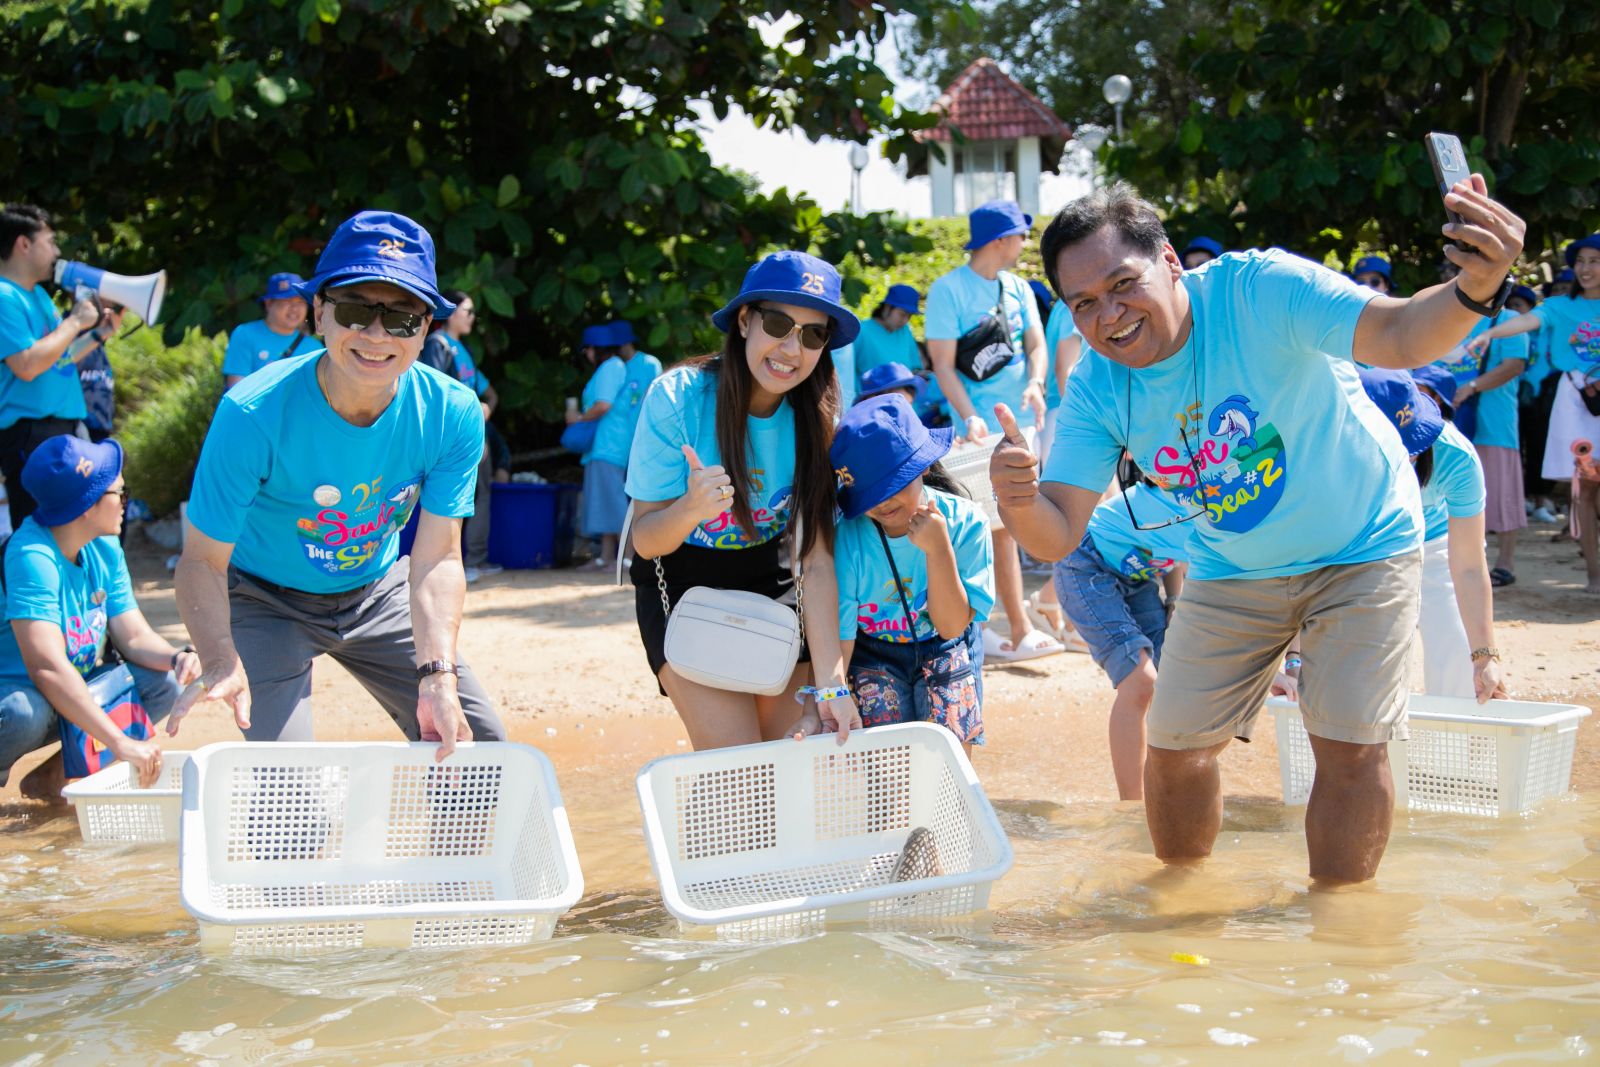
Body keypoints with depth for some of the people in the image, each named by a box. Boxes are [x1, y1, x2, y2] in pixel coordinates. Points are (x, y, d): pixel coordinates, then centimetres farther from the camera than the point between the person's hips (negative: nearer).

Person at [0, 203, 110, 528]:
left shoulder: (38, 293, 17)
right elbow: (27, 365, -24)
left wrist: (99, 331, 13)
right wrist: (74, 322, -14)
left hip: (68, 426, 10)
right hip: (31, 434, -10)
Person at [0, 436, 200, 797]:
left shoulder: (104, 550, 0)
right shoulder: (32, 557, -27)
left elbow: (135, 637, 3)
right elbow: (47, 667, -36)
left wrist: (177, 657, -21)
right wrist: (122, 743, -41)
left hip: (65, 698, 8)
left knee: (161, 684, -6)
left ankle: (54, 774, 4)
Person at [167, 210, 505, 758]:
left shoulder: (452, 414, -21)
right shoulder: (253, 415, -30)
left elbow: (438, 558, -19)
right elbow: (204, 558, -27)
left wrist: (438, 675, -34)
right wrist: (221, 660, -46)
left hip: (376, 591, 4)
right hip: (266, 600, -3)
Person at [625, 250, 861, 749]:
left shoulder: (816, 414, -15)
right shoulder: (677, 397, -23)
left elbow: (816, 559, -19)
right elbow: (646, 540, -18)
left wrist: (830, 682, -29)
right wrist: (690, 508, -42)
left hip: (767, 586, 3)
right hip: (681, 591, -3)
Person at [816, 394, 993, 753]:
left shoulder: (965, 522, -19)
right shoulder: (846, 537, -23)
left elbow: (952, 626, -16)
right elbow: (836, 634, -22)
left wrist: (938, 549, -29)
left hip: (945, 652, 1)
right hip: (873, 654, -1)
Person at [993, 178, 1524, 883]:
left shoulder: (1258, 289, -29)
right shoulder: (1095, 390, -16)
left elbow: (1399, 336, -40)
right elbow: (1056, 537, -20)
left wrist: (1473, 291, -62)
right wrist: (1018, 502, -45)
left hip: (1362, 546, -4)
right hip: (1232, 572, 4)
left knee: (1350, 747, -9)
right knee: (1176, 747, 4)